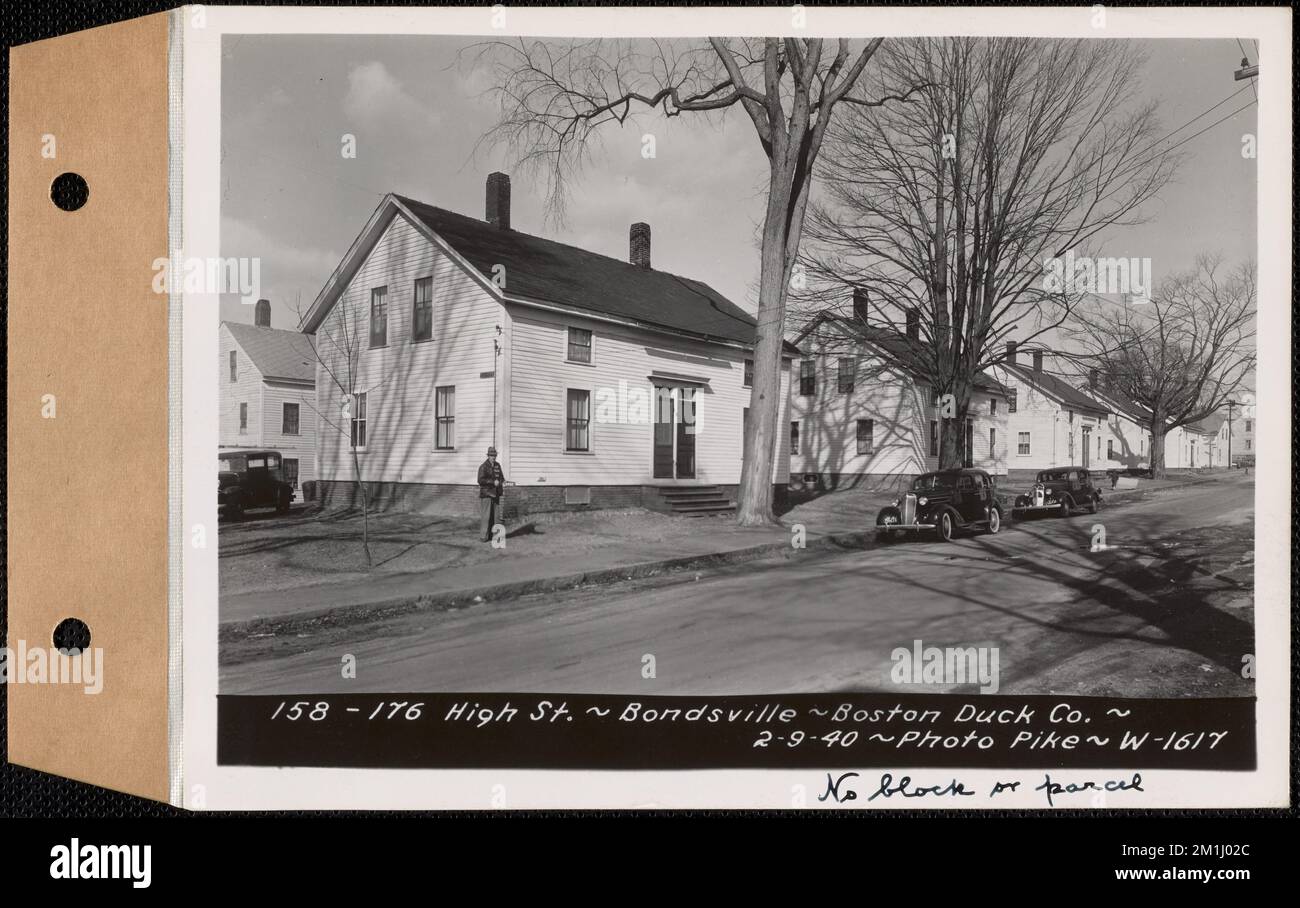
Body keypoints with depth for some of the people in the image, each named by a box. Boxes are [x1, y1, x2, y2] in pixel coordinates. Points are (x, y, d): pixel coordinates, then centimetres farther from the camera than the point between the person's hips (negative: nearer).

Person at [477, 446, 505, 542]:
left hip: (495, 494, 7)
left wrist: (503, 482, -1)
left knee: (494, 515, 9)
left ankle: (492, 535, 15)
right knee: (485, 515, -7)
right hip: (486, 494, -7)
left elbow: (501, 476, 21)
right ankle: (483, 536, -4)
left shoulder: (497, 465, 12)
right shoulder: (483, 466, -8)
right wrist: (493, 482, -22)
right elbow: (480, 480, -16)